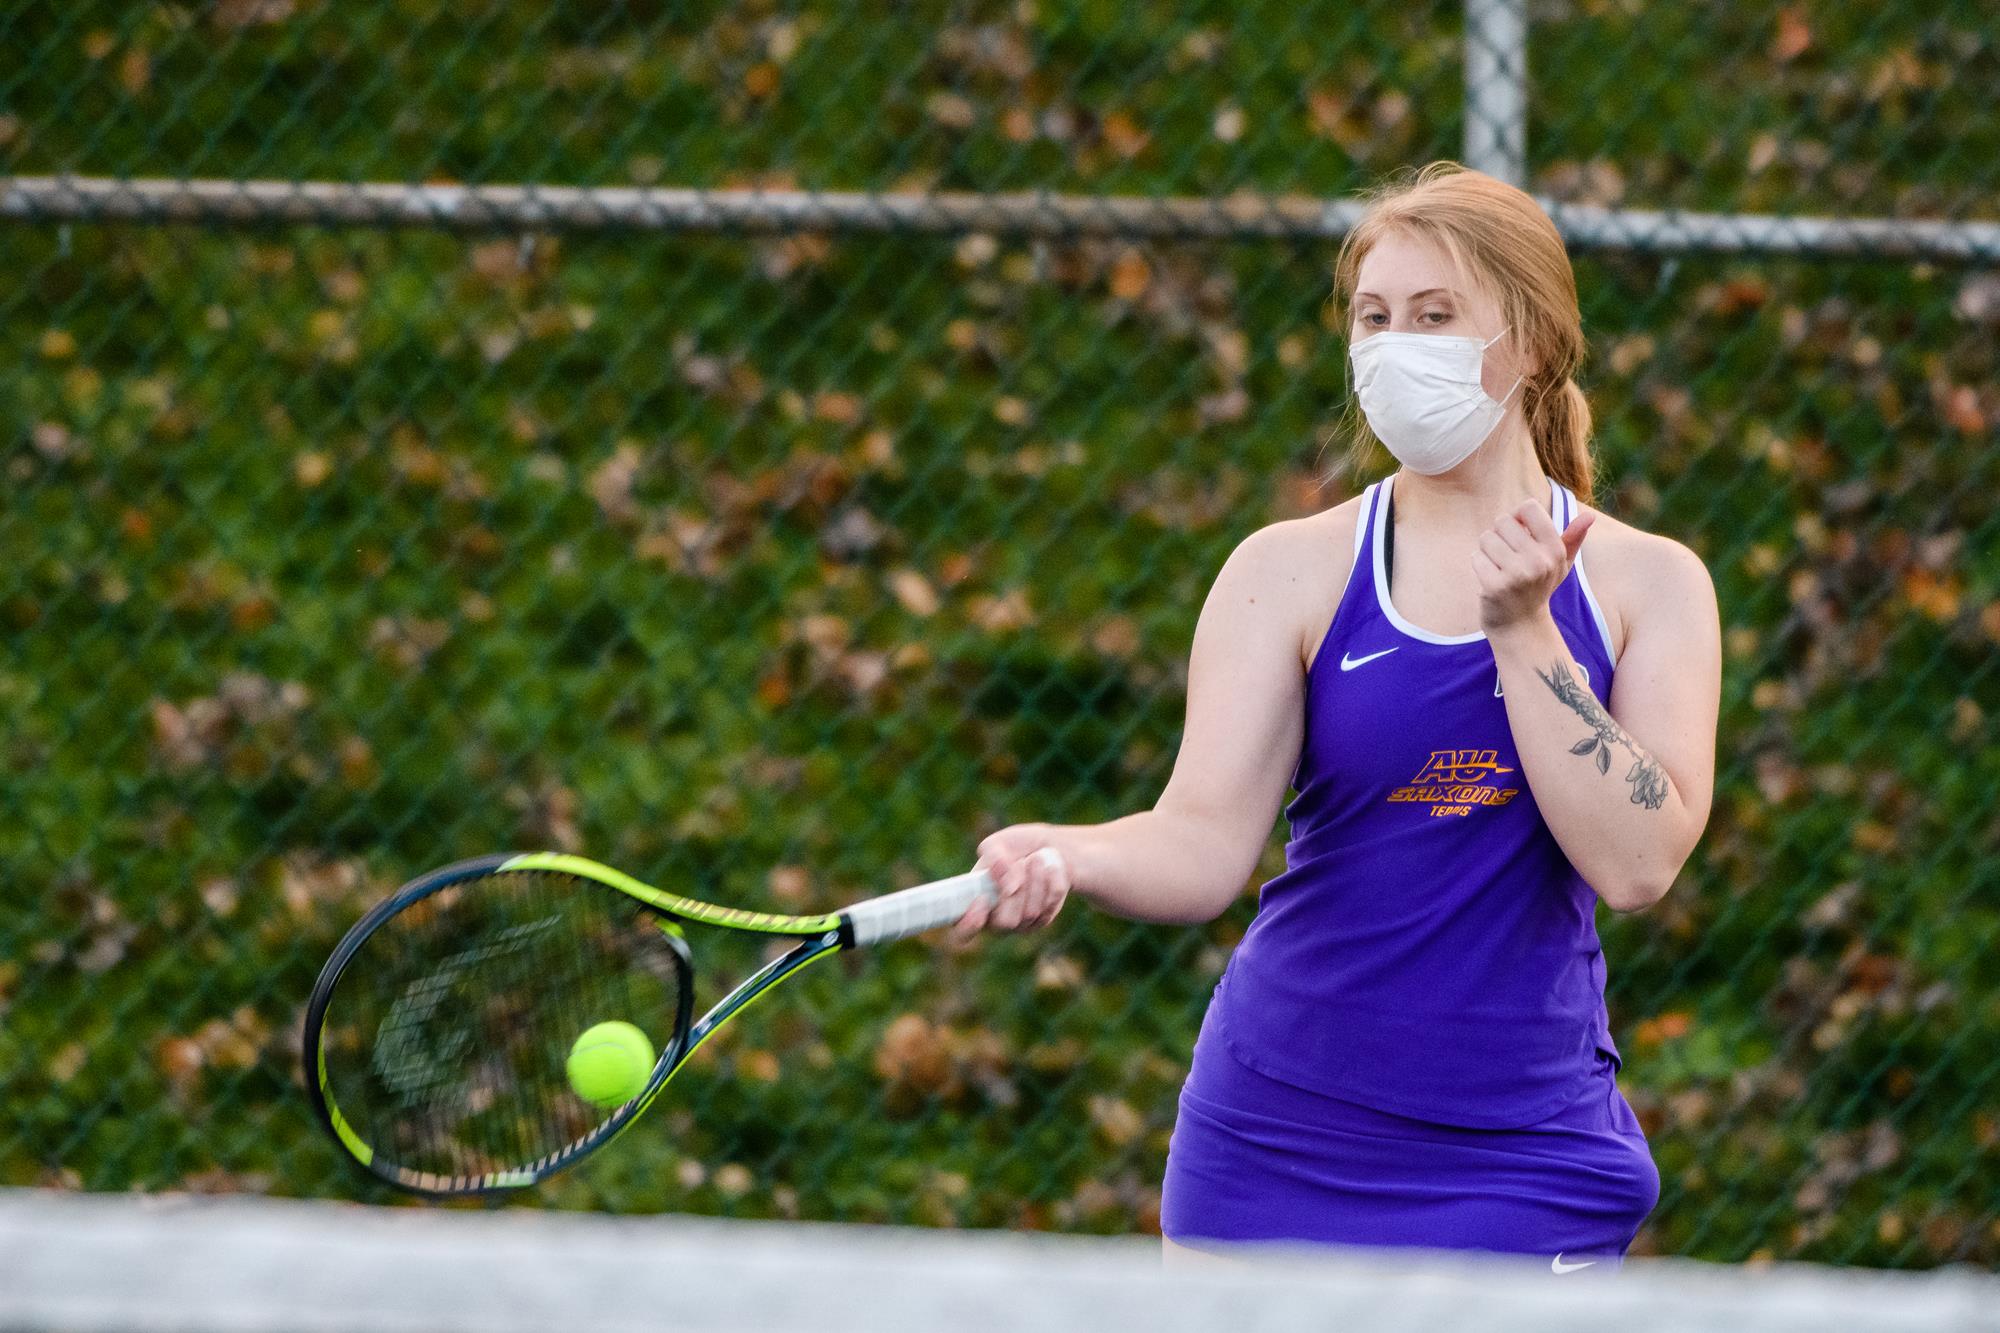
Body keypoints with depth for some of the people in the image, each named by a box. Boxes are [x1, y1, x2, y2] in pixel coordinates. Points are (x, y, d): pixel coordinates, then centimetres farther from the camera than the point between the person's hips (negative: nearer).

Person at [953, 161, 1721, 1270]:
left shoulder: (1647, 583, 1)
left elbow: (1637, 861, -12)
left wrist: (1523, 630, -16)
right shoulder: (1290, 574, 0)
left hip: (1522, 1172, 0)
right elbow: (1205, 842, -12)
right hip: (1278, 1147, 0)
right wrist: (1066, 859, -32)